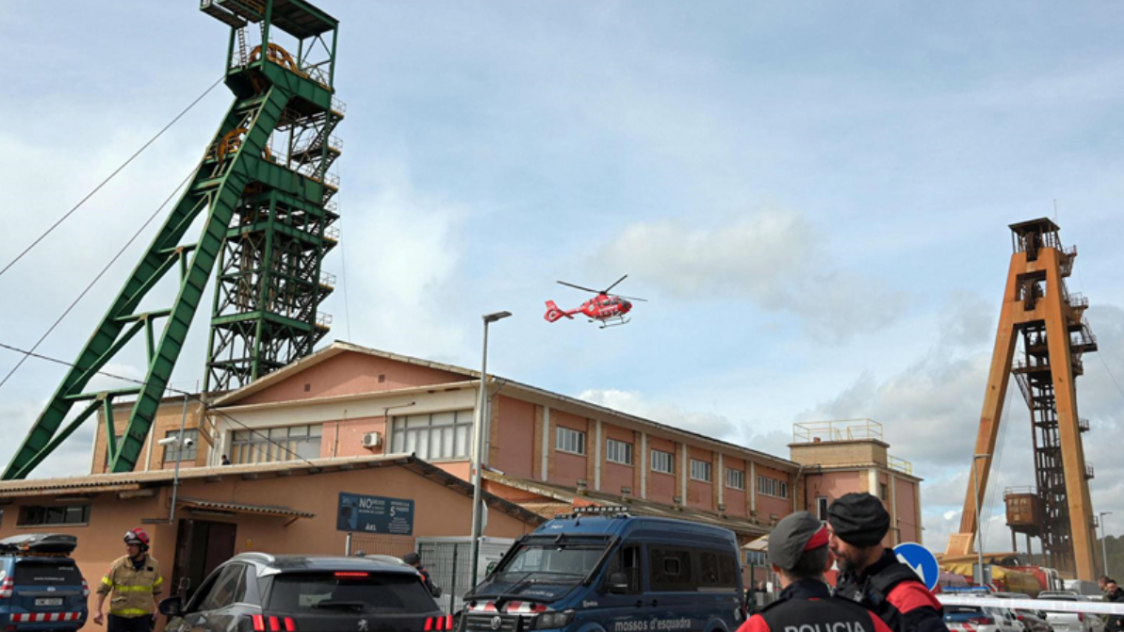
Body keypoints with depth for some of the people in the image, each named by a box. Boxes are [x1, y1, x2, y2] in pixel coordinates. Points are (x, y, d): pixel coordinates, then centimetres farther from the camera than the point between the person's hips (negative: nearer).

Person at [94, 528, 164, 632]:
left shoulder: (153, 565, -3)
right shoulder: (117, 565, -10)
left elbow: (157, 589, 12)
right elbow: (103, 589, -5)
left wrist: (155, 608, 12)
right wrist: (99, 611, -9)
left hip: (142, 617, 1)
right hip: (118, 616, -1)